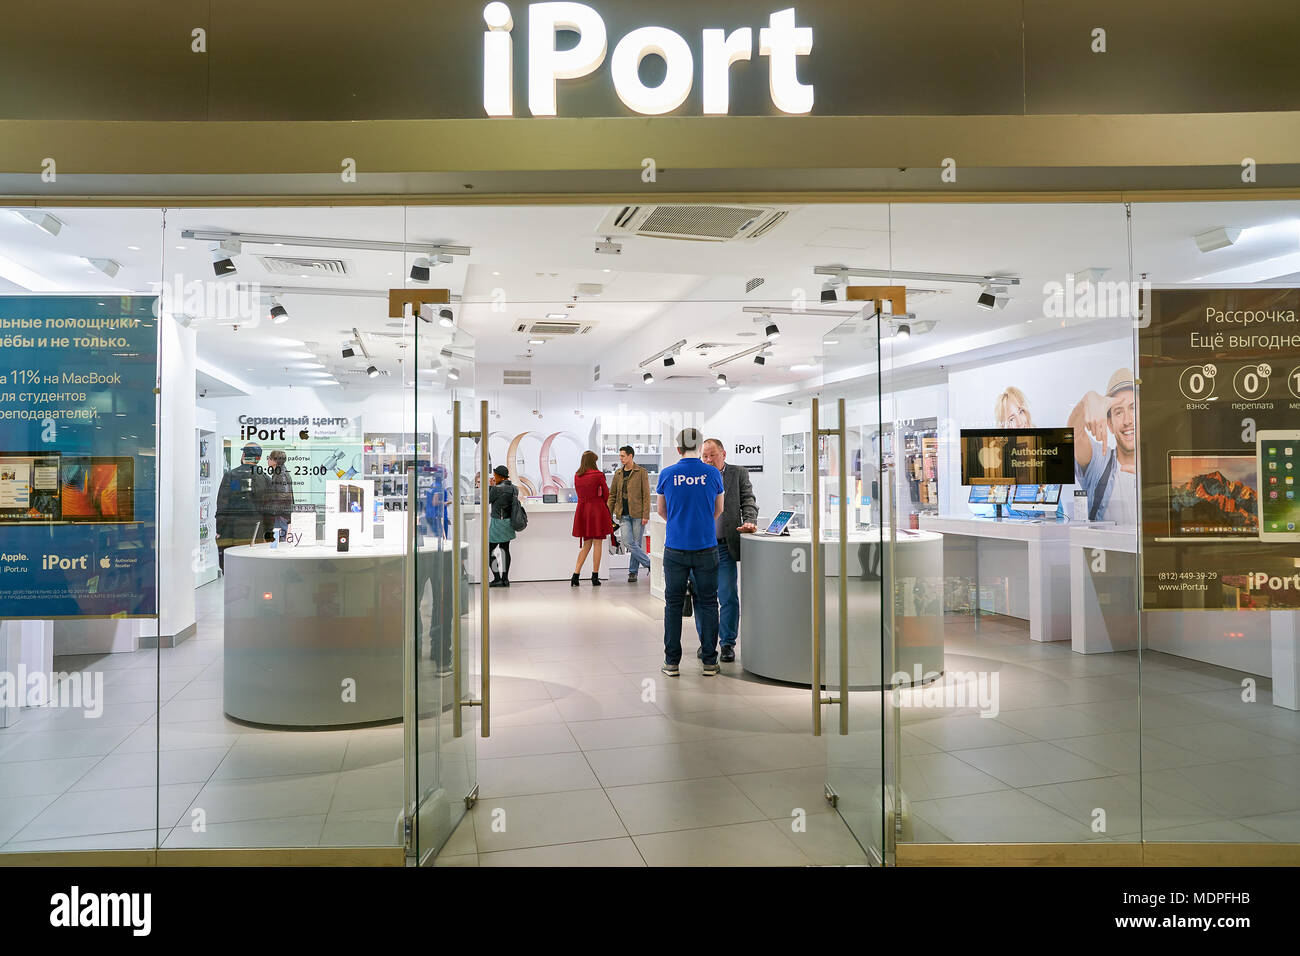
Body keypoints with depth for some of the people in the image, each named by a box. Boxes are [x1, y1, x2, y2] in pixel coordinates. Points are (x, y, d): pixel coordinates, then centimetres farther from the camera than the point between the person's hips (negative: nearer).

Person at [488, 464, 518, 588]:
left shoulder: (497, 489, -18)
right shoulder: (514, 488, 6)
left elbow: (486, 500, -5)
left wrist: (490, 486, 3)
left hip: (498, 522, -8)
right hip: (509, 522, 8)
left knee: (489, 550, 0)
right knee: (504, 549, 13)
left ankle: (497, 579, -3)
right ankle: (505, 579, 14)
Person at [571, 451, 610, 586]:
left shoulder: (577, 476, 5)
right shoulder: (598, 475, -9)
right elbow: (606, 494, 1)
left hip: (582, 509, 5)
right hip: (597, 509, -5)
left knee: (586, 544, 13)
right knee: (597, 543, 3)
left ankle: (575, 575, 4)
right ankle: (595, 577, 3)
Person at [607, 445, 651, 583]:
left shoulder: (641, 472, -2)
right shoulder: (618, 473, 11)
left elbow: (646, 495, -5)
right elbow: (612, 495, 15)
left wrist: (645, 515, -11)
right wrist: (609, 514, 9)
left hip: (637, 514, -4)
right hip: (623, 515, 4)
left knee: (636, 544, 2)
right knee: (630, 544, -7)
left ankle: (633, 572, 14)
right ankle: (650, 564, 5)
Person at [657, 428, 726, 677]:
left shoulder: (667, 475, -2)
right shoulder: (713, 474, -2)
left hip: (676, 549, 0)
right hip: (706, 547, 0)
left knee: (673, 604, 8)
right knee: (708, 603, 8)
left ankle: (672, 662, 11)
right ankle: (709, 661, 10)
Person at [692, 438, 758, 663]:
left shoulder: (739, 473, 9)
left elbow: (749, 501, 4)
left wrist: (749, 521, -14)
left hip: (724, 546, -1)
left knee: (728, 597, -3)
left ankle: (728, 643, 9)